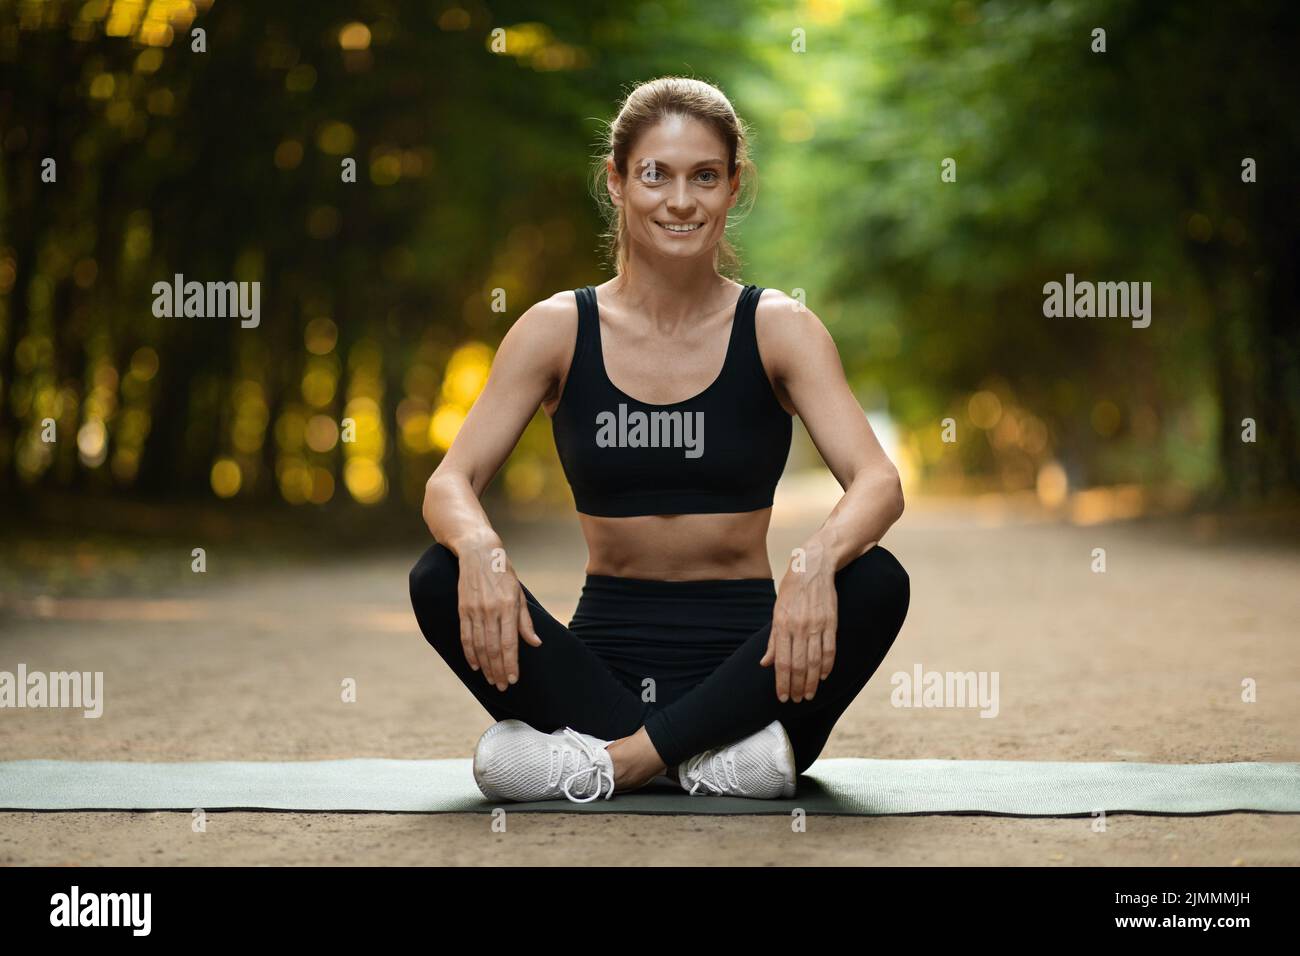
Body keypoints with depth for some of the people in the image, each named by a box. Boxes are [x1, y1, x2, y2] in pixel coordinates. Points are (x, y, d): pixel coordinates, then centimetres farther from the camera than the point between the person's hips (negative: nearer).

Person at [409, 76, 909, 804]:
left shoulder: (779, 329, -2)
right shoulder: (559, 329, 1)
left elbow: (880, 483, -14)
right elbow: (452, 480, -7)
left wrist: (818, 560, -38)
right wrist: (480, 548, -32)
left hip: (741, 658, 0)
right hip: (608, 655, 1)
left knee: (876, 583, -29)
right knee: (441, 580, -25)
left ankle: (613, 759, -26)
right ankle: (708, 753, -26)